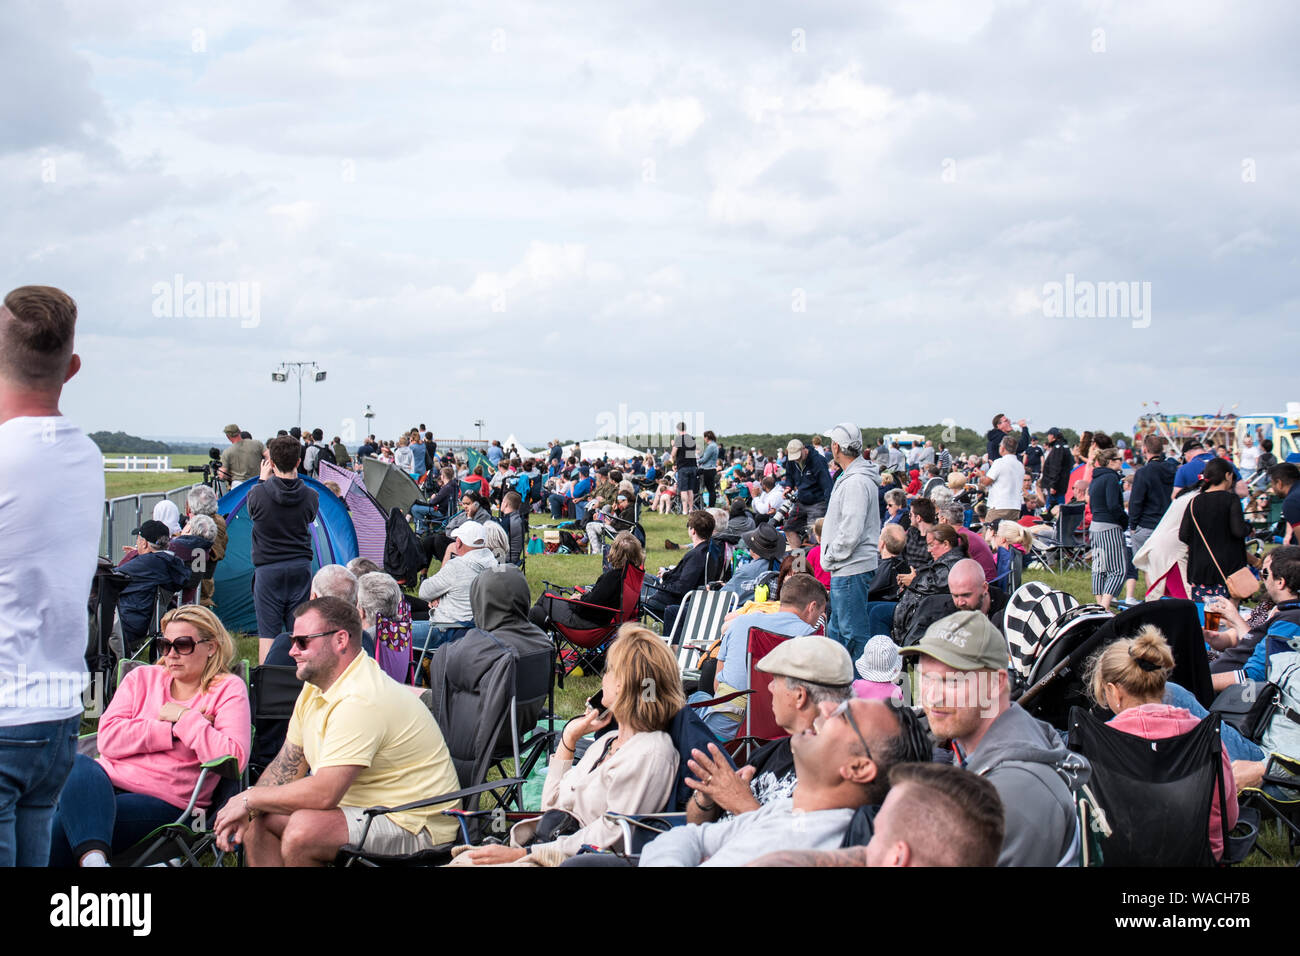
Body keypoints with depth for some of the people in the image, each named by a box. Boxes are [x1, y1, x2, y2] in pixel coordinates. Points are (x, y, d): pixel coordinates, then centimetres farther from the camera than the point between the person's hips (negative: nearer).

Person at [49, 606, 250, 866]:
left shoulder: (228, 689, 5)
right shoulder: (142, 677, 18)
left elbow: (233, 759, -11)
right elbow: (108, 738, 2)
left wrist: (185, 717, -7)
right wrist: (173, 730, -7)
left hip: (165, 802, -4)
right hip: (109, 781, 5)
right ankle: (93, 857, -49)